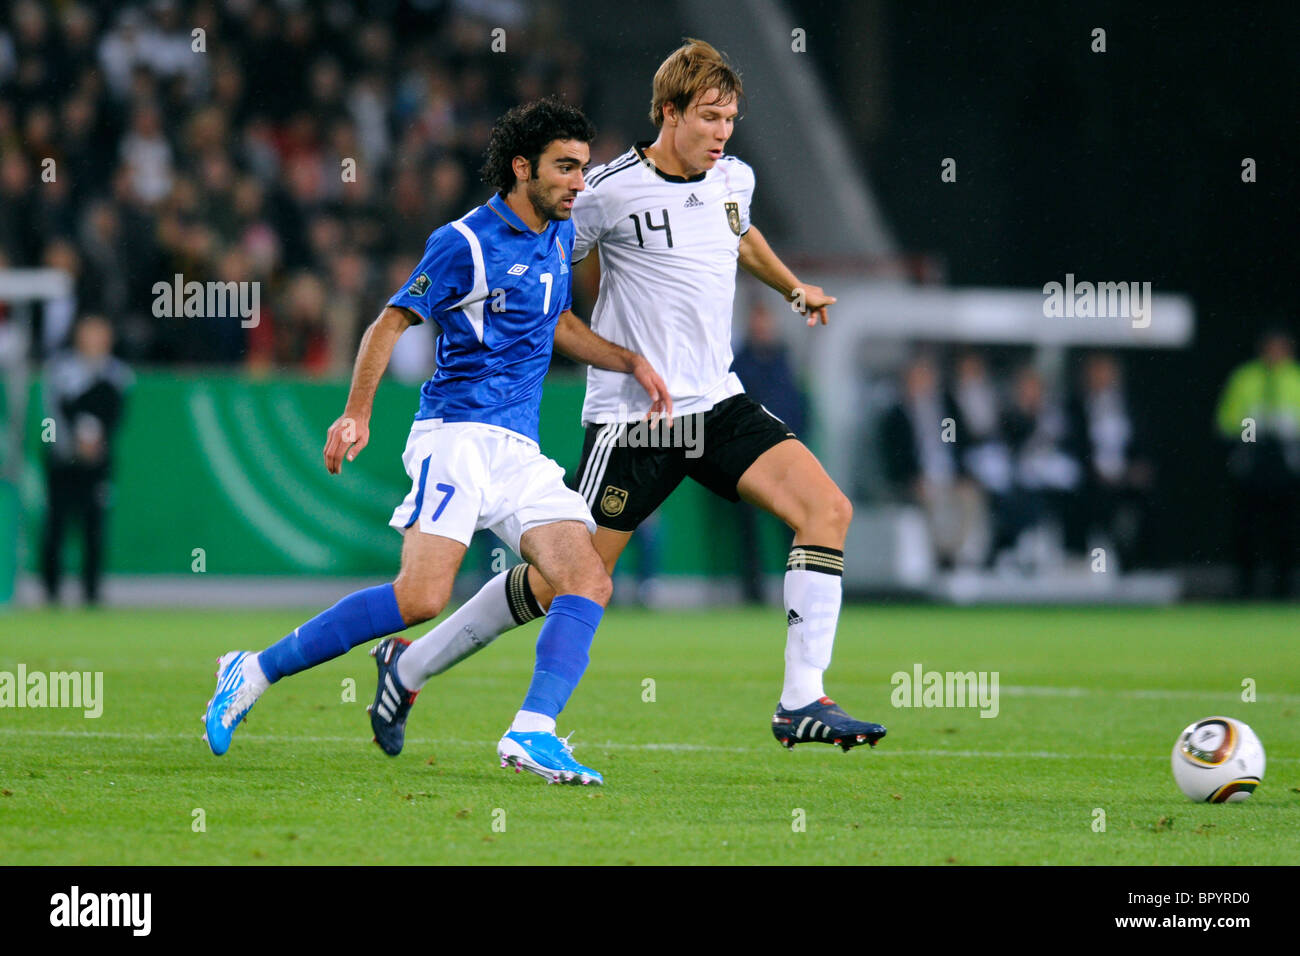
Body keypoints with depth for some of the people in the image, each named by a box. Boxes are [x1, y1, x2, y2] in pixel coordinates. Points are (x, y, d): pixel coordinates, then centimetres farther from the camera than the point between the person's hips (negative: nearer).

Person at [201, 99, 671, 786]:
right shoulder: (464, 243, -7)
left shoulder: (557, 237, 16)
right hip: (457, 436, -8)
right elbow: (390, 323, -4)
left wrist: (631, 362, 22)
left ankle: (531, 732, -20)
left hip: (520, 448, 8)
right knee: (421, 596, -21)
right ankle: (254, 672, -11)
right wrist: (357, 413, -14)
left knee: (589, 584, -12)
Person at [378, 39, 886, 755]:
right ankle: (410, 667, 14)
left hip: (717, 404, 6)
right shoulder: (613, 191, -13)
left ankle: (801, 703, -13)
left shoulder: (735, 180, 9)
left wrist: (793, 289, 38)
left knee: (828, 509, -13)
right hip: (631, 418, -6)